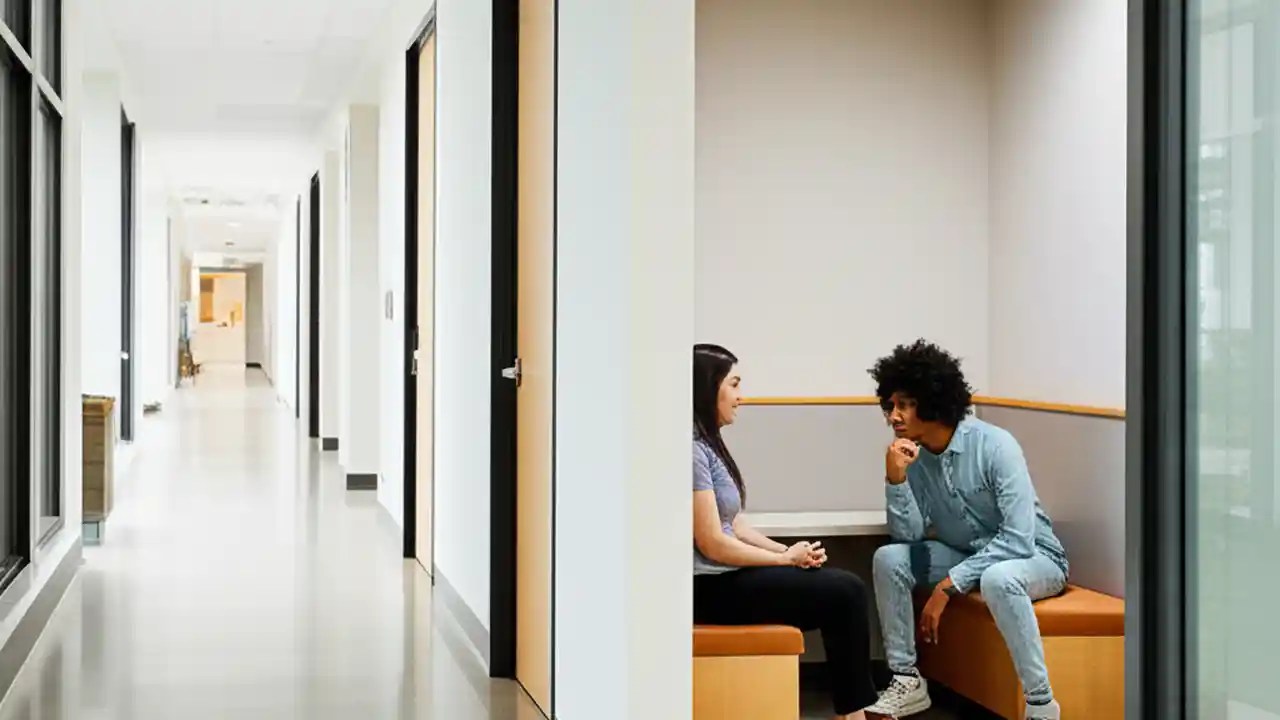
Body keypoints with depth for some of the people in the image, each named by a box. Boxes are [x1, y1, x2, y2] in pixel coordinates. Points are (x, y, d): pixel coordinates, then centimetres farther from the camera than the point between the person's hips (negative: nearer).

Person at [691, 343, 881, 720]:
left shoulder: (708, 445, 15)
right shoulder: (693, 450, -16)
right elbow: (712, 544, -18)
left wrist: (789, 551, -1)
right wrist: (785, 558, -6)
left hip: (726, 578, 9)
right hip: (712, 588, -9)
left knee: (846, 587, 0)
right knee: (844, 593, -10)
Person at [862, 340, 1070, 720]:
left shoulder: (994, 445, -25)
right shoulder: (911, 455, -8)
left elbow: (1019, 539, -30)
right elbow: (909, 536, -11)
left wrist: (948, 585, -29)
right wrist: (896, 479, -26)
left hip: (1033, 556, -6)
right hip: (969, 556, 6)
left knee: (997, 578, -38)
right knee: (888, 558, -12)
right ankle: (907, 681, -4)